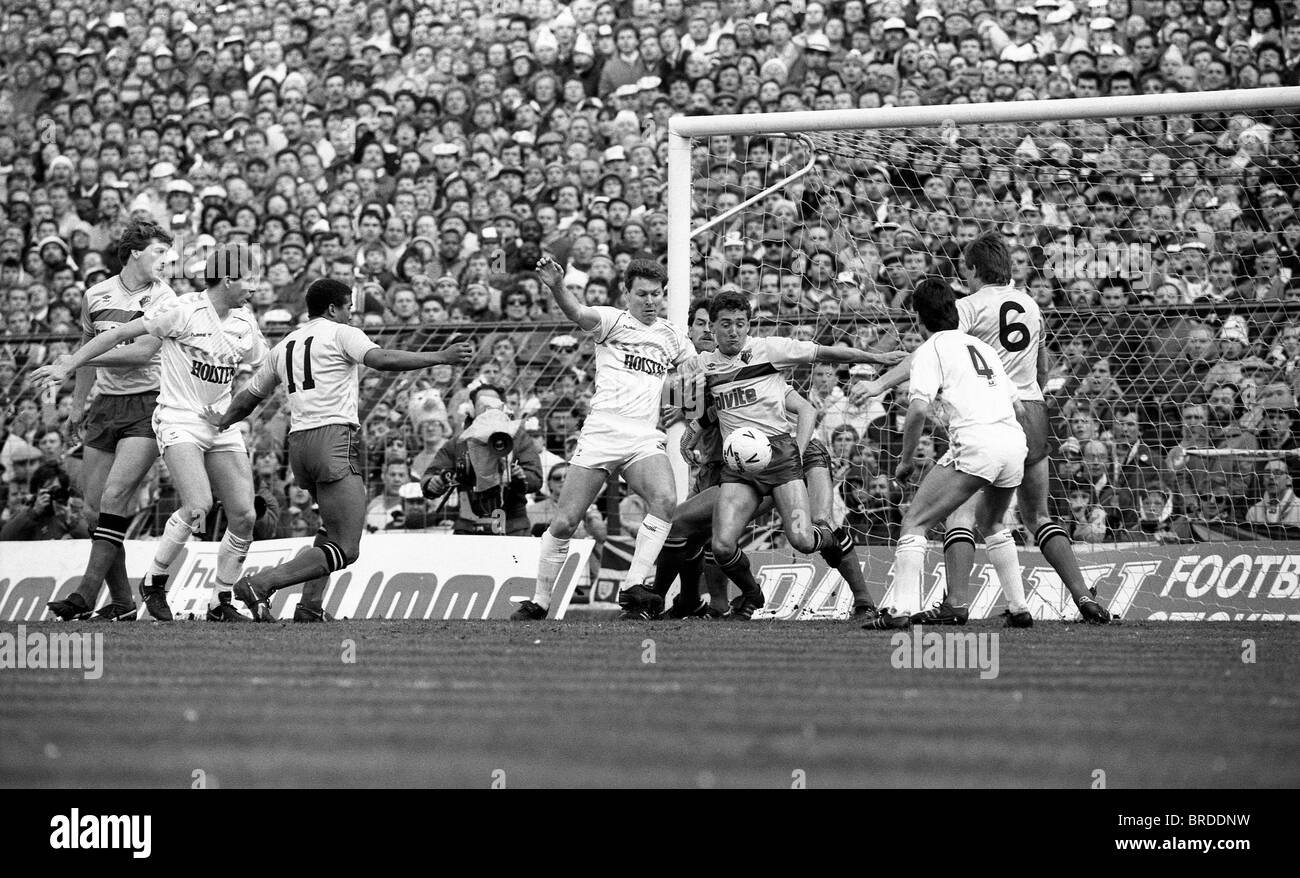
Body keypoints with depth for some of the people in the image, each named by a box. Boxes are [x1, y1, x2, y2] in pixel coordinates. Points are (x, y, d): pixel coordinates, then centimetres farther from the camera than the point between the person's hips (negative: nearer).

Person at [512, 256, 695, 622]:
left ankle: (633, 587, -24)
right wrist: (557, 287, -39)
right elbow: (580, 314, -19)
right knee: (564, 523, -4)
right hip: (601, 433, -3)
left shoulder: (672, 337, 17)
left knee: (665, 501, -26)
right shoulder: (613, 321, 2)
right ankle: (539, 601, 11)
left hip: (647, 438, 3)